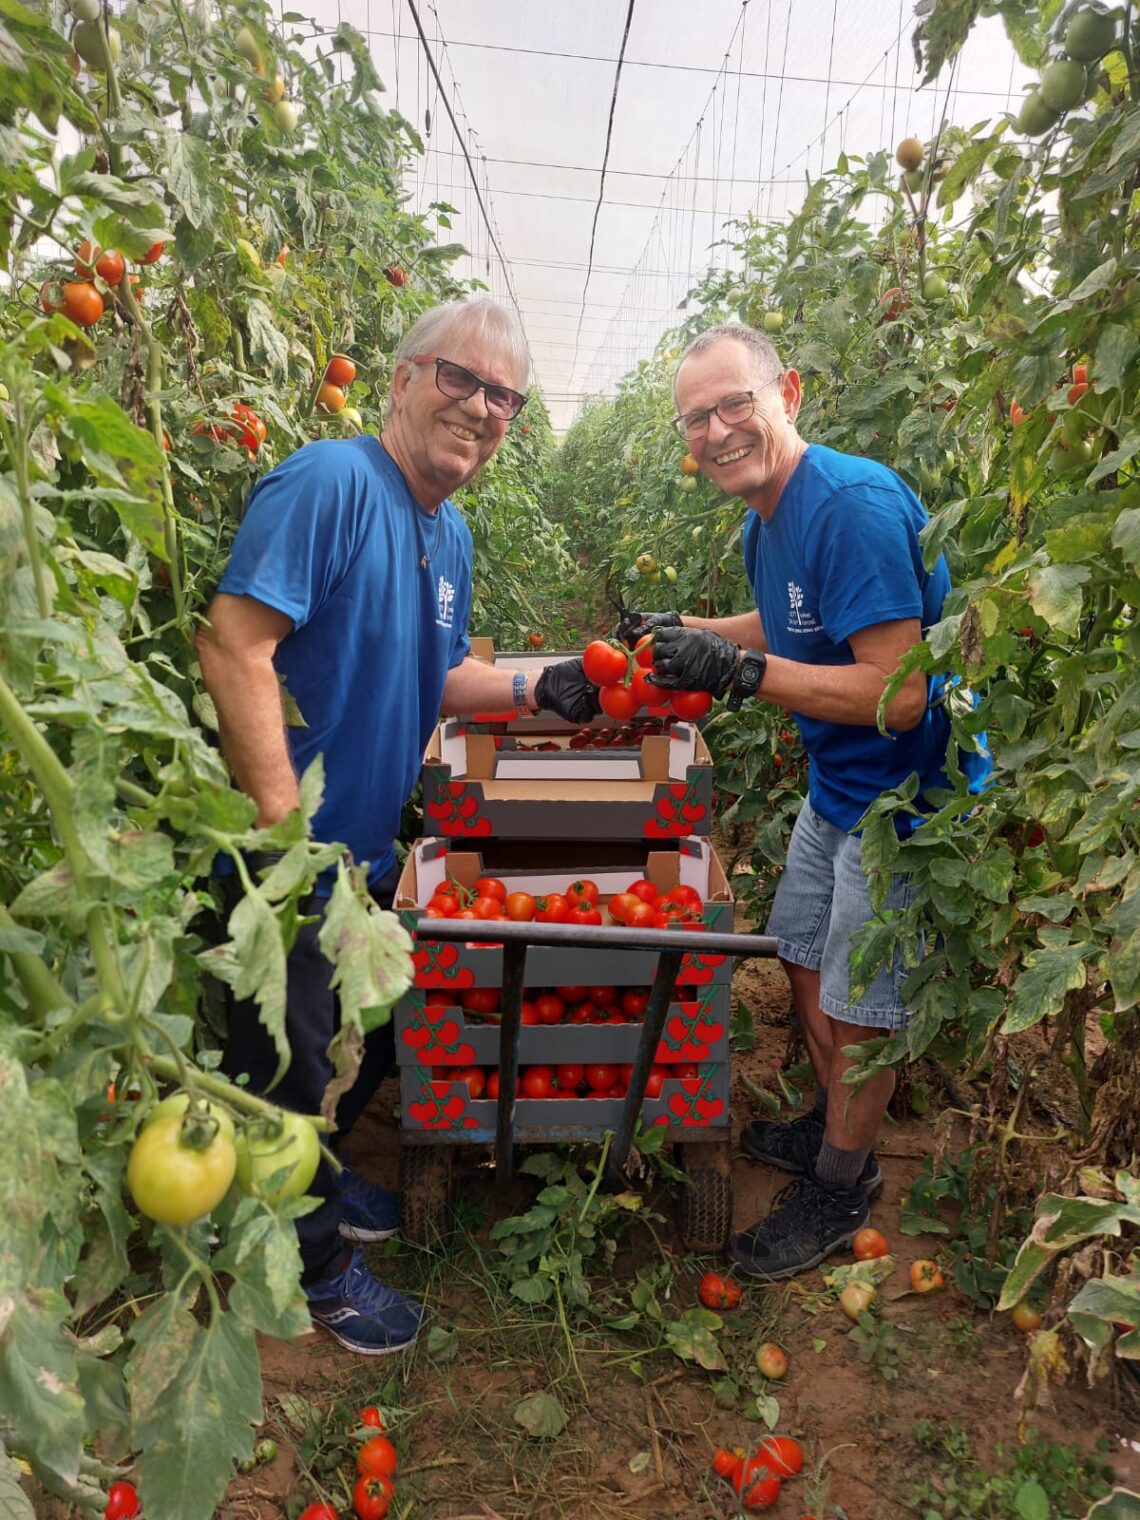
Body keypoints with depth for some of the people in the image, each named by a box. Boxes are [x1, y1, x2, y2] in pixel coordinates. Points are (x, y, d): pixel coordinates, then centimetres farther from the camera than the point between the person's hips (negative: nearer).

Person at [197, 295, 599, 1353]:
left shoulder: (452, 533, 9)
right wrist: (286, 828, -29)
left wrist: (535, 689, 1)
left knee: (371, 1045, 25)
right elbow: (234, 645, -27)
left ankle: (315, 1178, 51)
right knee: (292, 1068, 10)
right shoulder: (331, 481, -20)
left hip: (367, 852, 9)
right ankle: (312, 1264, 33)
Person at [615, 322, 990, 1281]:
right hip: (835, 787, 9)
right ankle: (831, 1127, 44)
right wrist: (684, 630, 12)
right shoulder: (768, 516, 3)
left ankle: (842, 1188, 29)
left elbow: (897, 694, -32)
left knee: (856, 1004, 4)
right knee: (805, 960, 19)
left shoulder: (855, 504, -27)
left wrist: (741, 673, -35)